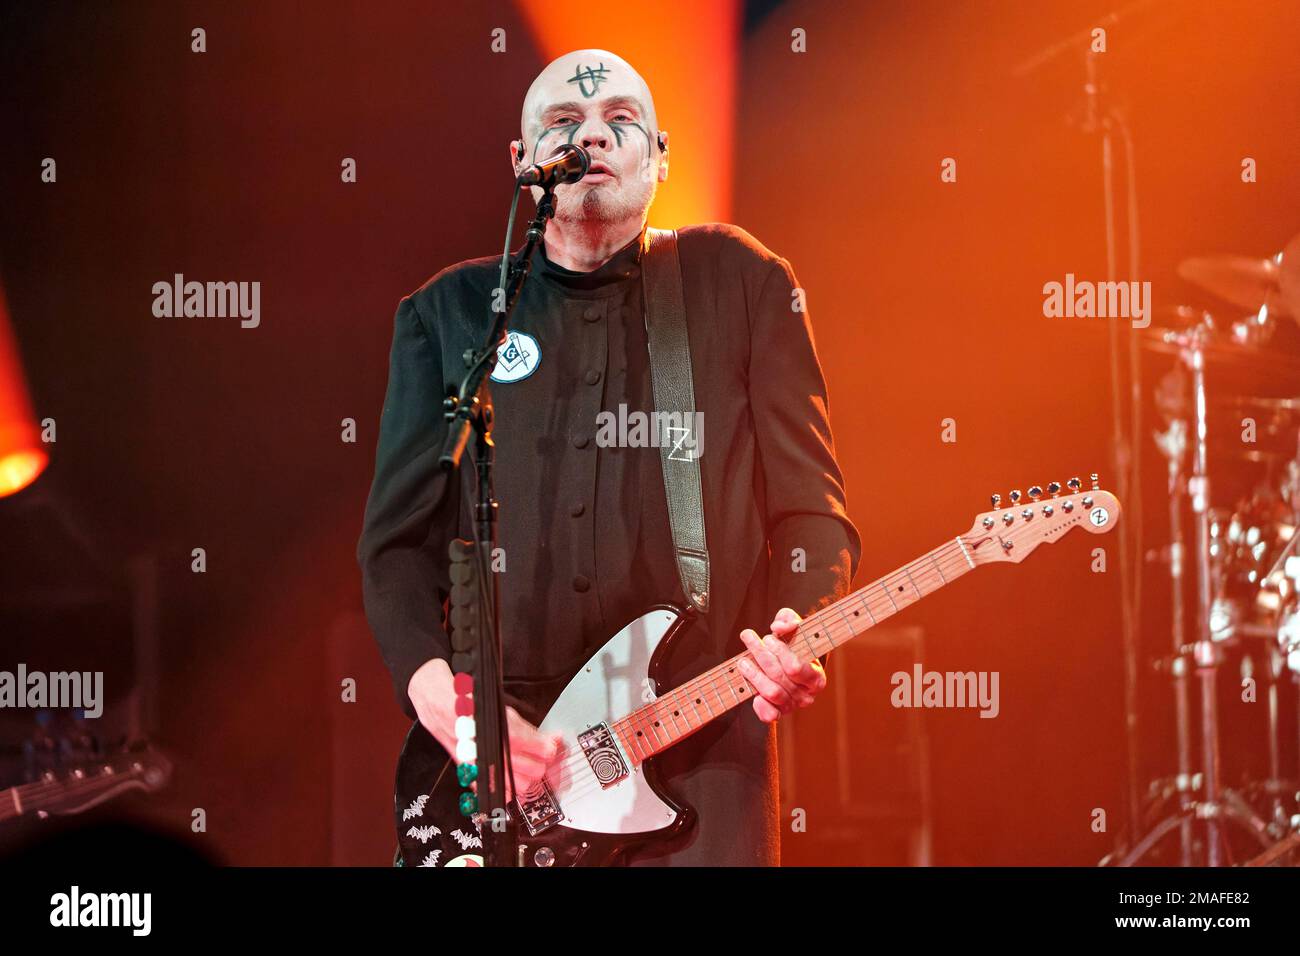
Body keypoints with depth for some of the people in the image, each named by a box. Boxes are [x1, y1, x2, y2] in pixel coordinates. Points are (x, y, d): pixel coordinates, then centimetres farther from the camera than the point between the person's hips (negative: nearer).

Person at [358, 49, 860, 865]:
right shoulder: (447, 315, 11)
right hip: (500, 755, 1)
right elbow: (399, 542, 8)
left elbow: (809, 508, 5)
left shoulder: (741, 283, 7)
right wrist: (438, 691, -10)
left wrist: (798, 635, -15)